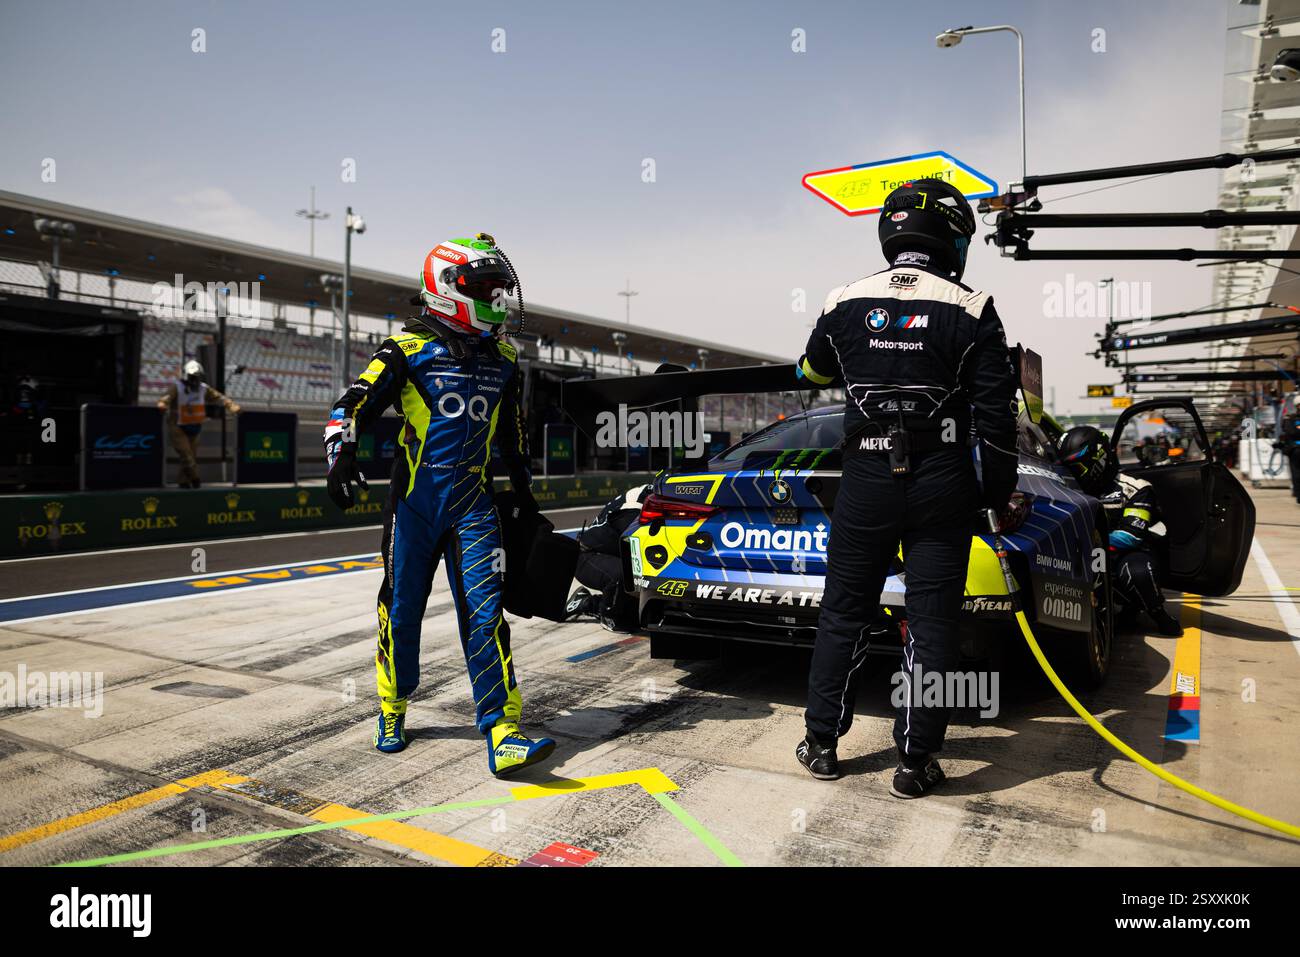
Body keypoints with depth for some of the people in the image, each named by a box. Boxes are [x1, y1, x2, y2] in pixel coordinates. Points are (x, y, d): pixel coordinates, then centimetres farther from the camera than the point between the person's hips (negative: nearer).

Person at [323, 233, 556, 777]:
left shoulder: (503, 360, 13)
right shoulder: (409, 349, -3)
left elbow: (512, 435, 23)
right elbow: (354, 404, -6)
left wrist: (524, 493, 25)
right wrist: (341, 453, -24)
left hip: (474, 503, 3)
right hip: (415, 499, -2)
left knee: (484, 611, -7)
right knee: (401, 609, 8)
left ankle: (502, 736, -9)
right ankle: (392, 712, 31)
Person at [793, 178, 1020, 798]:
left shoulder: (845, 304, 1)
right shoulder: (971, 311, -6)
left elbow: (812, 373, 20)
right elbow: (996, 417, -6)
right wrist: (1000, 495, 4)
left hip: (865, 482, 2)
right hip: (941, 487, -1)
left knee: (843, 614, 13)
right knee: (931, 624, 7)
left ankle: (821, 743, 23)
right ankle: (914, 762, 14)